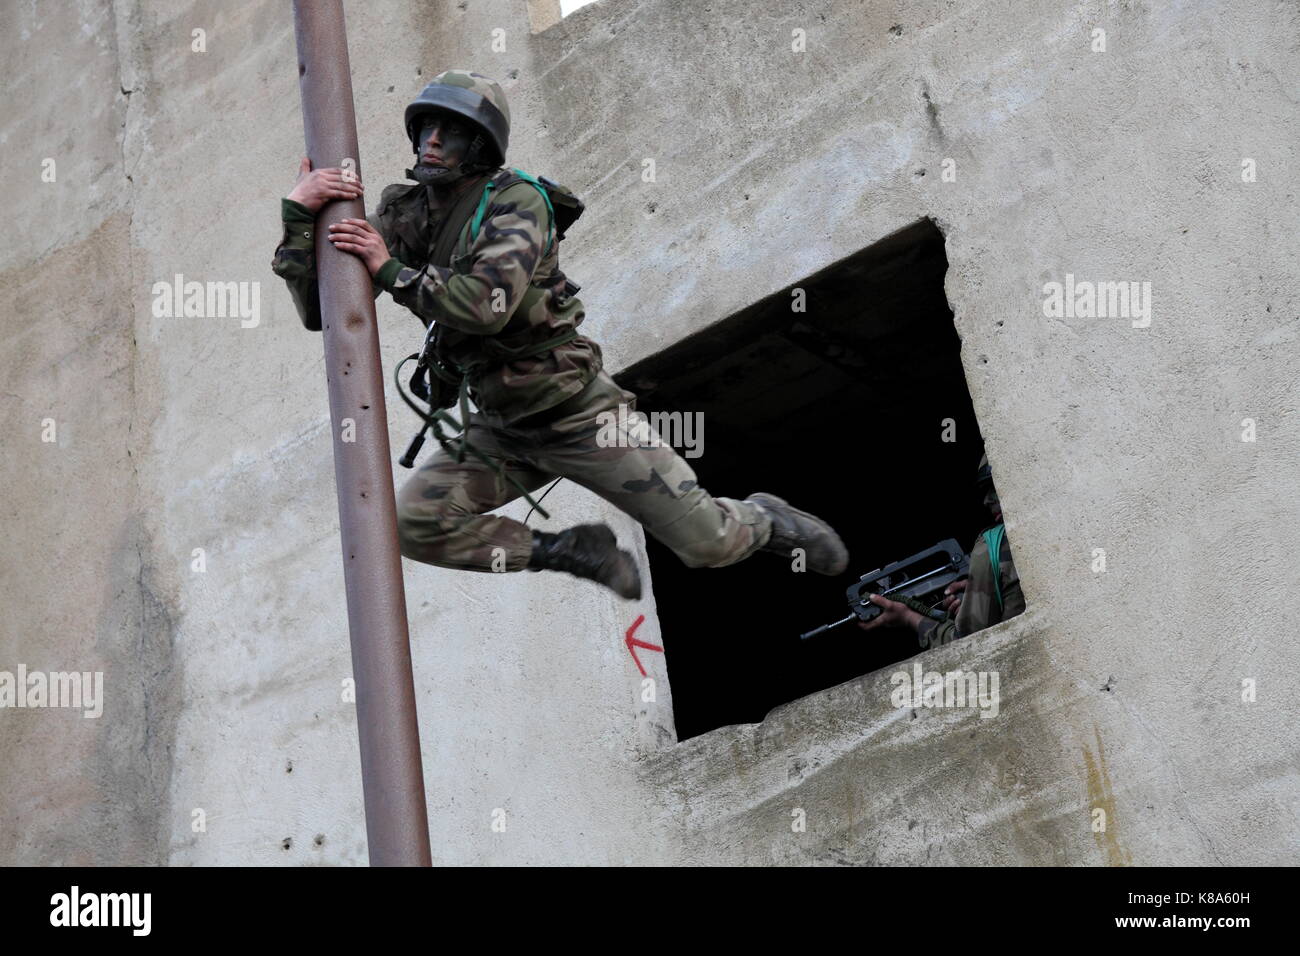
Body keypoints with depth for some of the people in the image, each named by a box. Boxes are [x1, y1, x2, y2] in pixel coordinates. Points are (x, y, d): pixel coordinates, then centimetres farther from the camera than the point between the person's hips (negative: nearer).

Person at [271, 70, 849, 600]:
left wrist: (389, 270, -27)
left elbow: (486, 305, -34)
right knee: (413, 523, -14)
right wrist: (297, 213, -20)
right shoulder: (400, 215, -2)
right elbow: (319, 311, -8)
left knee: (706, 544, -4)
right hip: (502, 427, 5)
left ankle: (766, 521, 35)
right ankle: (578, 552, 4)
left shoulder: (516, 203, -18)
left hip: (580, 412, -5)